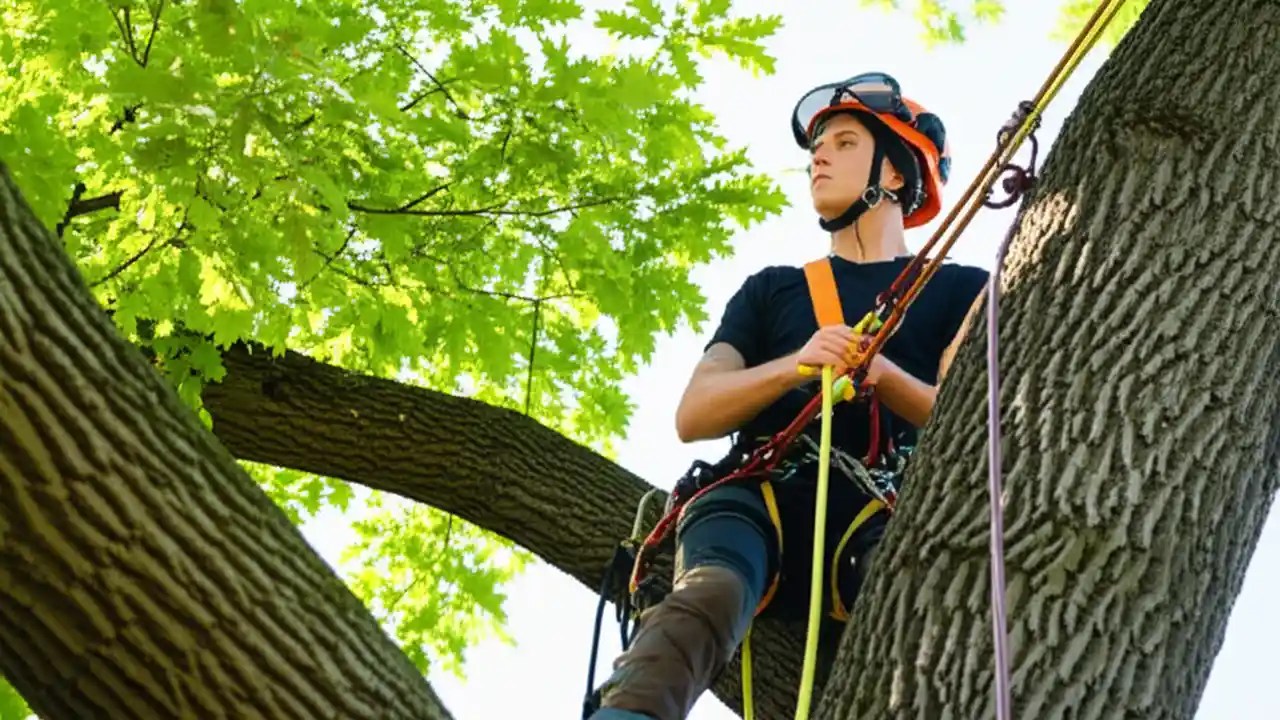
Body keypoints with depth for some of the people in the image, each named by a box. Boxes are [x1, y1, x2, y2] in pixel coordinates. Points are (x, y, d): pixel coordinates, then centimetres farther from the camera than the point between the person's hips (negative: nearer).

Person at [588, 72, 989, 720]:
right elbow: (692, 416, 13)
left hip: (882, 512, -1)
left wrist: (882, 374, -14)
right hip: (763, 494, 1)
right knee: (707, 598, -37)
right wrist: (796, 366, -6)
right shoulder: (772, 290, 28)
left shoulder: (960, 289, 22)